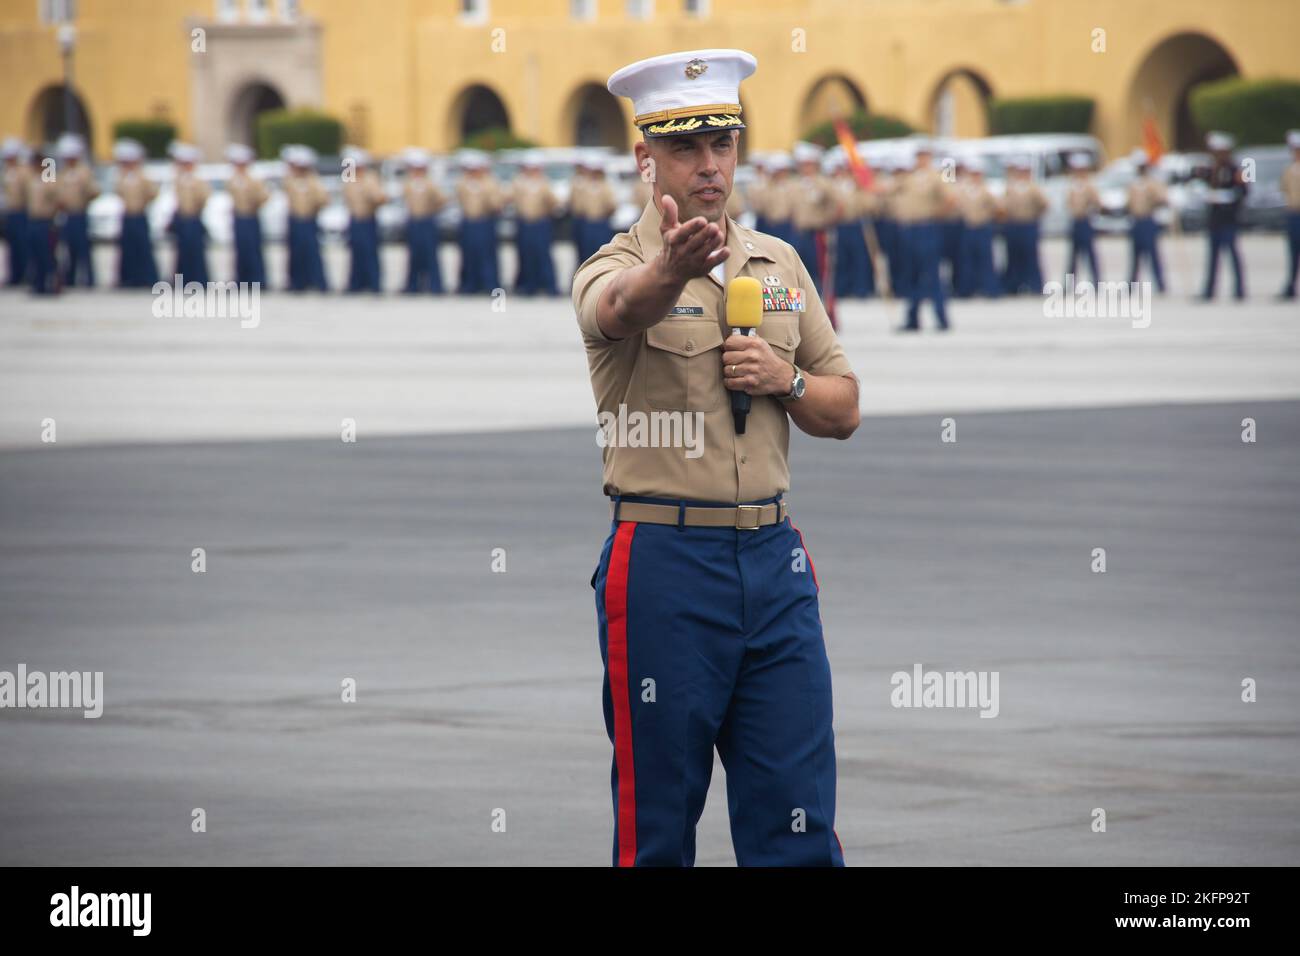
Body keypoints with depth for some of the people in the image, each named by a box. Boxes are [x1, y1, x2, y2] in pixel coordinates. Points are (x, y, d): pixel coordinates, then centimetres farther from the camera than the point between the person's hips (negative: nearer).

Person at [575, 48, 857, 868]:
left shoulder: (780, 264, 12)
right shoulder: (621, 268, -4)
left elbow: (843, 409, 17)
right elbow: (620, 307, -31)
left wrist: (784, 381, -5)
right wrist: (671, 268, -54)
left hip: (775, 556, 4)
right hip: (664, 561, -4)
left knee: (798, 817, 2)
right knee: (658, 822, 2)